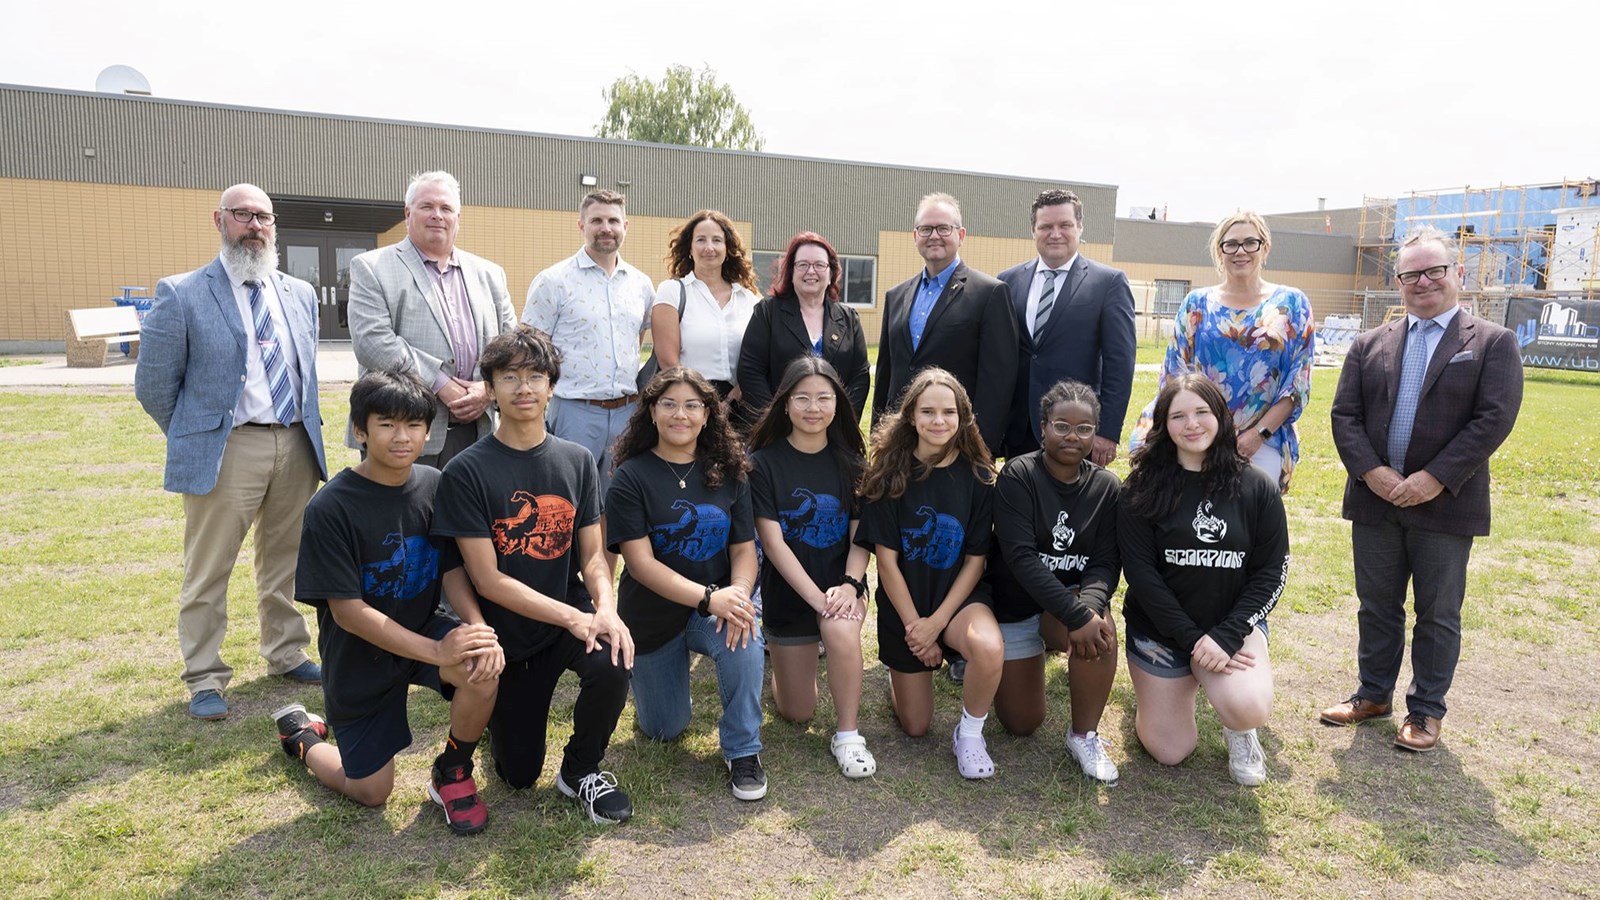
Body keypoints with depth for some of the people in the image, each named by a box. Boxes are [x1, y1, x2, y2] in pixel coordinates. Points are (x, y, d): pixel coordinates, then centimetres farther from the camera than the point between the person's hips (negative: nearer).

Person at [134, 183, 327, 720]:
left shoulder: (300, 294, 11)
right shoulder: (181, 295, -4)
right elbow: (153, 384, -1)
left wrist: (306, 429, 15)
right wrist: (196, 436, 4)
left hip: (297, 444, 4)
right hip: (225, 450, -4)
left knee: (285, 561, 15)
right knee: (208, 571, 3)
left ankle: (287, 655, 29)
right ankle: (205, 680, 16)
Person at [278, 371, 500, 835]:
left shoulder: (434, 486, -9)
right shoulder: (330, 509, -21)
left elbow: (453, 570, -5)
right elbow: (347, 610, -21)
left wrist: (478, 629, -24)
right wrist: (436, 651, -27)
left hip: (424, 629, 3)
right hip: (360, 654, -3)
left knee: (482, 670, -30)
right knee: (372, 792, 8)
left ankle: (452, 774, 0)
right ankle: (301, 734, 39)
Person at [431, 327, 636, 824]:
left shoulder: (576, 461, -3)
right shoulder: (467, 471, -14)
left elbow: (593, 555, -2)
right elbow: (489, 580, -16)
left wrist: (605, 609, -23)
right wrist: (572, 617, -24)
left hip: (571, 612, 2)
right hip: (507, 631, -1)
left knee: (612, 664, -32)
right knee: (519, 774, 7)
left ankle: (580, 770, -1)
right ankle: (502, 716, 43)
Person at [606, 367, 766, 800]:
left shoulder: (728, 473, -1)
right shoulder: (632, 477, -12)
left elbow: (744, 549, -3)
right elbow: (640, 561, -19)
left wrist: (738, 594, -26)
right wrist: (709, 598, -30)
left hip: (716, 607, 1)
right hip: (652, 616, -1)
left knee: (743, 638, -33)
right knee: (664, 730, 7)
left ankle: (743, 751, -11)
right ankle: (660, 677, 42)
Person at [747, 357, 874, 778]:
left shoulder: (850, 463, 0)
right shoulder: (764, 463, -9)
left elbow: (861, 536, -3)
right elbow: (772, 541, -14)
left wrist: (849, 585, -22)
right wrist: (817, 598, -23)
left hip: (841, 584, 1)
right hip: (787, 590, -1)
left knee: (841, 630, -35)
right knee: (796, 713, 6)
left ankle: (848, 736, -13)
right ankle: (780, 646, 38)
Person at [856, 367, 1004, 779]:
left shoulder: (976, 477, -8)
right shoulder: (890, 474, -12)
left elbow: (975, 560, -6)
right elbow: (886, 559, -11)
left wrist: (937, 623, -14)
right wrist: (914, 626, -13)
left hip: (958, 595, 0)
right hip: (904, 603, 0)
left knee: (990, 648, -35)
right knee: (915, 726, 7)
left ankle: (969, 735, -6)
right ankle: (900, 671, 41)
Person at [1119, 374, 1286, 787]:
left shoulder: (1256, 487, -5)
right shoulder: (1143, 487, -9)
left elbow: (1272, 570, -6)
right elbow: (1140, 570, -12)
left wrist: (1227, 636, -17)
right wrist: (1192, 638, -18)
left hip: (1234, 624, 0)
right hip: (1160, 626, 0)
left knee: (1251, 709, -29)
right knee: (1169, 753, 4)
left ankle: (1238, 730, 9)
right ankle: (1162, 688, 36)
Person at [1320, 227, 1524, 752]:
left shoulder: (1493, 343, 0)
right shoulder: (1369, 345, 9)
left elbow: (1494, 419, -11)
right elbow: (1345, 415, 2)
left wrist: (1434, 479, -18)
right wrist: (1373, 472, -12)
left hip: (1445, 506, -3)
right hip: (1374, 499, 3)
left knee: (1438, 615, 9)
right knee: (1377, 607, 14)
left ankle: (1426, 710, 23)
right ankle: (1374, 694, 29)